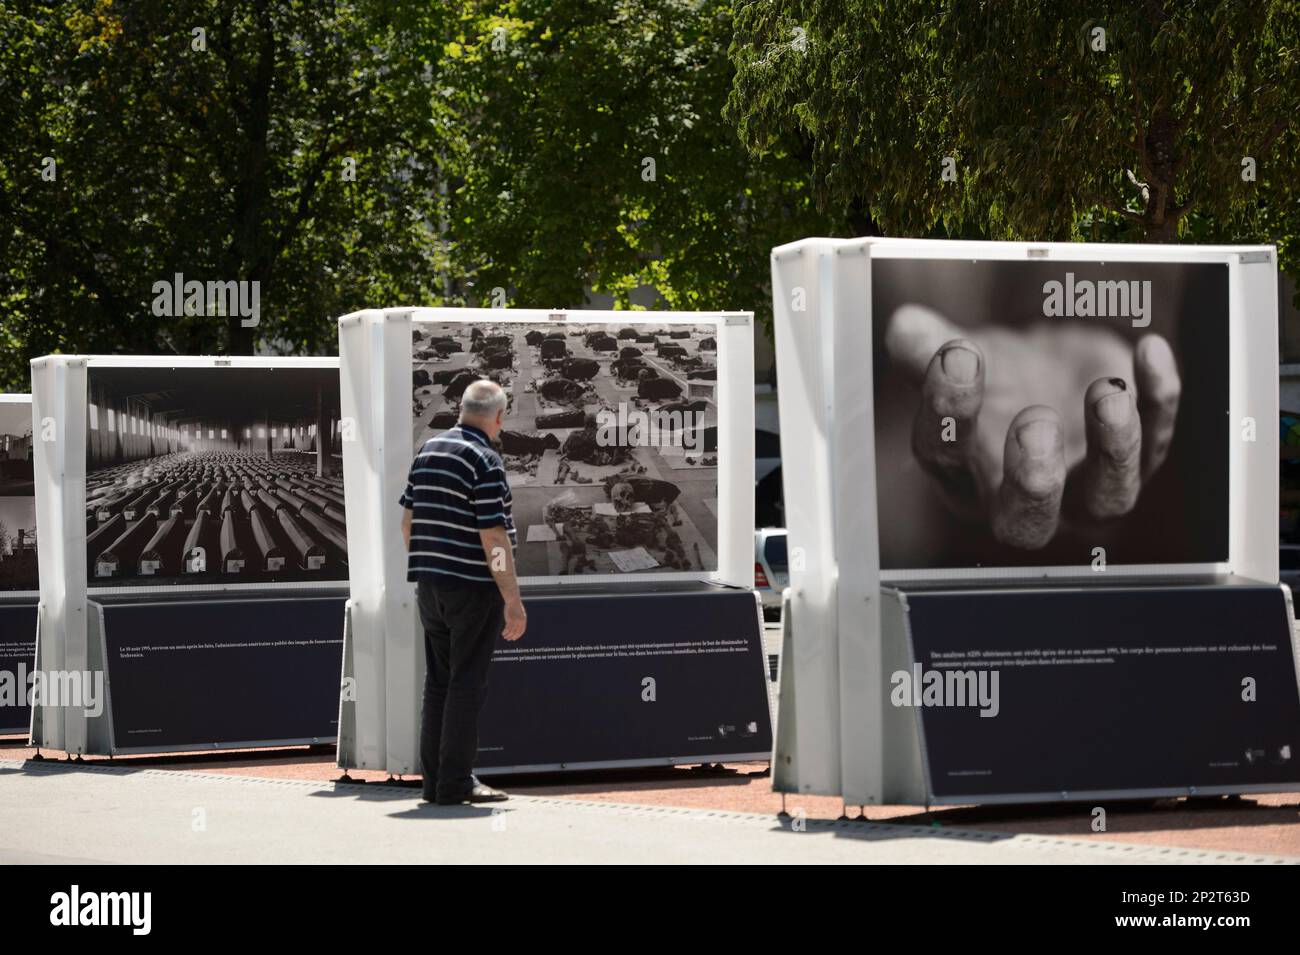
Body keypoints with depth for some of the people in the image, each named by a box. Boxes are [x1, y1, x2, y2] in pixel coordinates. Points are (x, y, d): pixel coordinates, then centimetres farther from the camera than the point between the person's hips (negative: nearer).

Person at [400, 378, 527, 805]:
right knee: (467, 685, -3)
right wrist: (513, 601, -16)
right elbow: (494, 539, -19)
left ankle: (434, 779, 16)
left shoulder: (428, 451, 9)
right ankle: (455, 783, -3)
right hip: (473, 586, -7)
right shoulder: (485, 462, -15)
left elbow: (408, 520, 16)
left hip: (429, 584, 7)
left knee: (438, 682, 13)